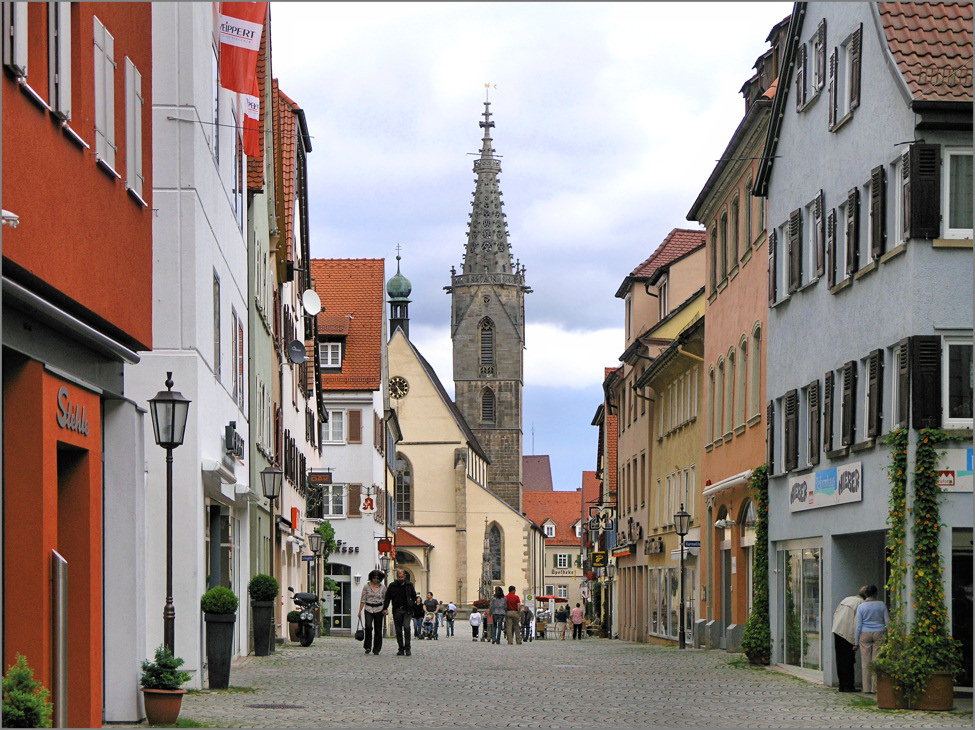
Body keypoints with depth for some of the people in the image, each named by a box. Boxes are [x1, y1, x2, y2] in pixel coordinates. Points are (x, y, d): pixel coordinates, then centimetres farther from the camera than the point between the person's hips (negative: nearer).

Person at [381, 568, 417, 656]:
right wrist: (385, 608, -8)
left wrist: (411, 605, 6)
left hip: (406, 610, -1)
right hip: (397, 610, 1)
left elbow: (414, 596, 19)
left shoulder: (409, 585, 8)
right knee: (398, 630, 2)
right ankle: (401, 649, 9)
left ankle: (407, 648, -11)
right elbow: (387, 598, 4)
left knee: (406, 627, -17)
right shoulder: (392, 586, 5)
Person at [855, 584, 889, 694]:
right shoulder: (882, 605, 1)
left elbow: (858, 625, -1)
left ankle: (867, 688, 3)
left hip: (865, 635, 0)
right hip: (879, 634, 0)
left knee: (866, 662, 4)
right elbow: (887, 621, 2)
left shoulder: (861, 607, -1)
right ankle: (875, 688, -1)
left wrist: (856, 642, 3)